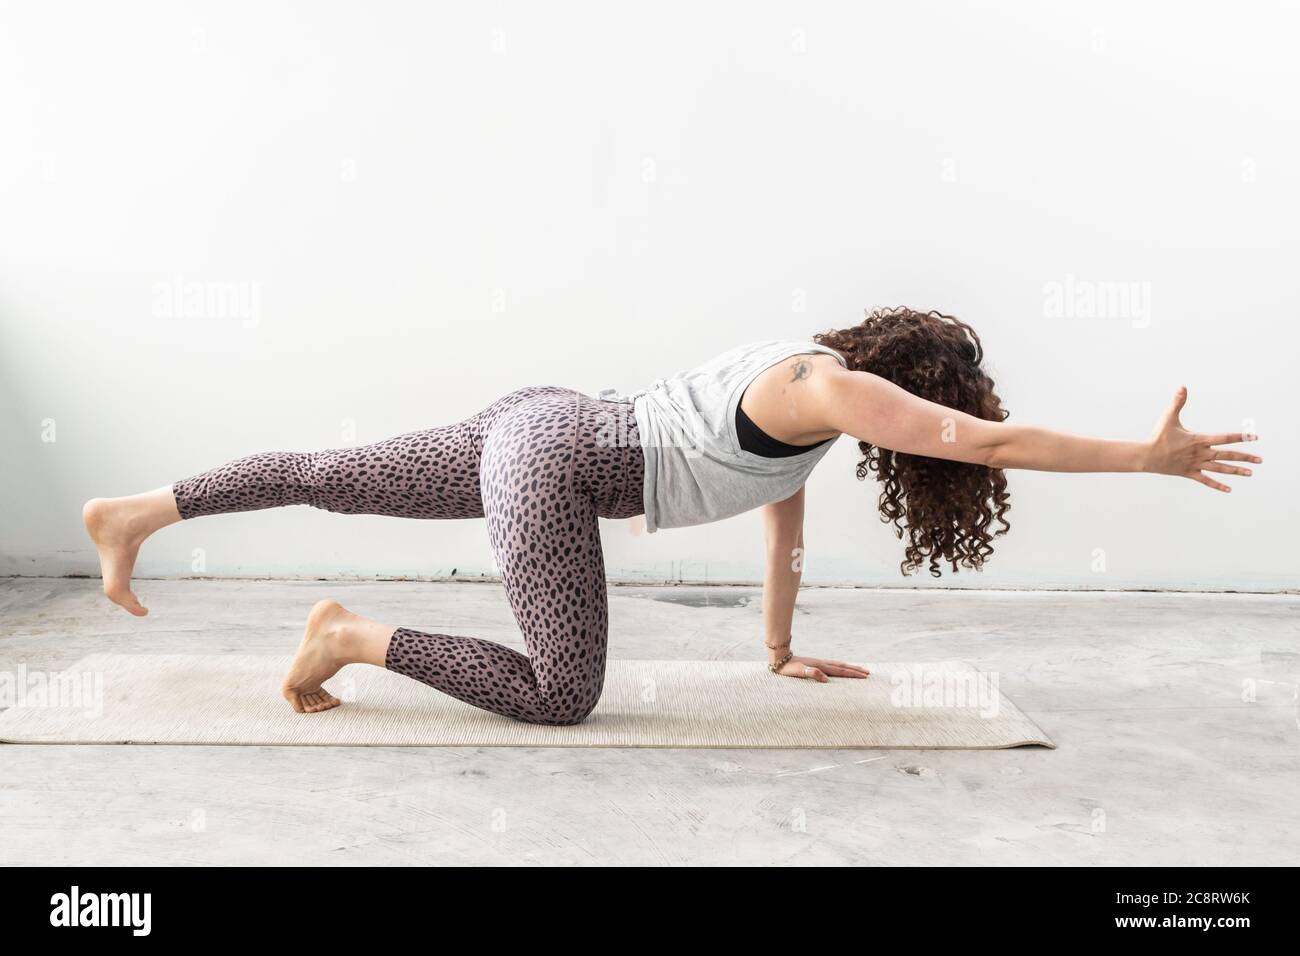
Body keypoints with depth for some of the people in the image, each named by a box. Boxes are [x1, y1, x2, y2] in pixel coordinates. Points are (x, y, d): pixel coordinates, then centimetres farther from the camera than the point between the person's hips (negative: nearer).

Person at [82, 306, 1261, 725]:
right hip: (554, 463, -10)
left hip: (545, 427, 10)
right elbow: (981, 441, -23)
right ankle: (353, 637, -1)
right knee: (560, 694, -8)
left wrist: (781, 650, 25)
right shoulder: (834, 390, -15)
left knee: (333, 477, 17)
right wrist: (1151, 454, -15)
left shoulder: (812, 371, 13)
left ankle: (134, 511, 28)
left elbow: (784, 515, 20)